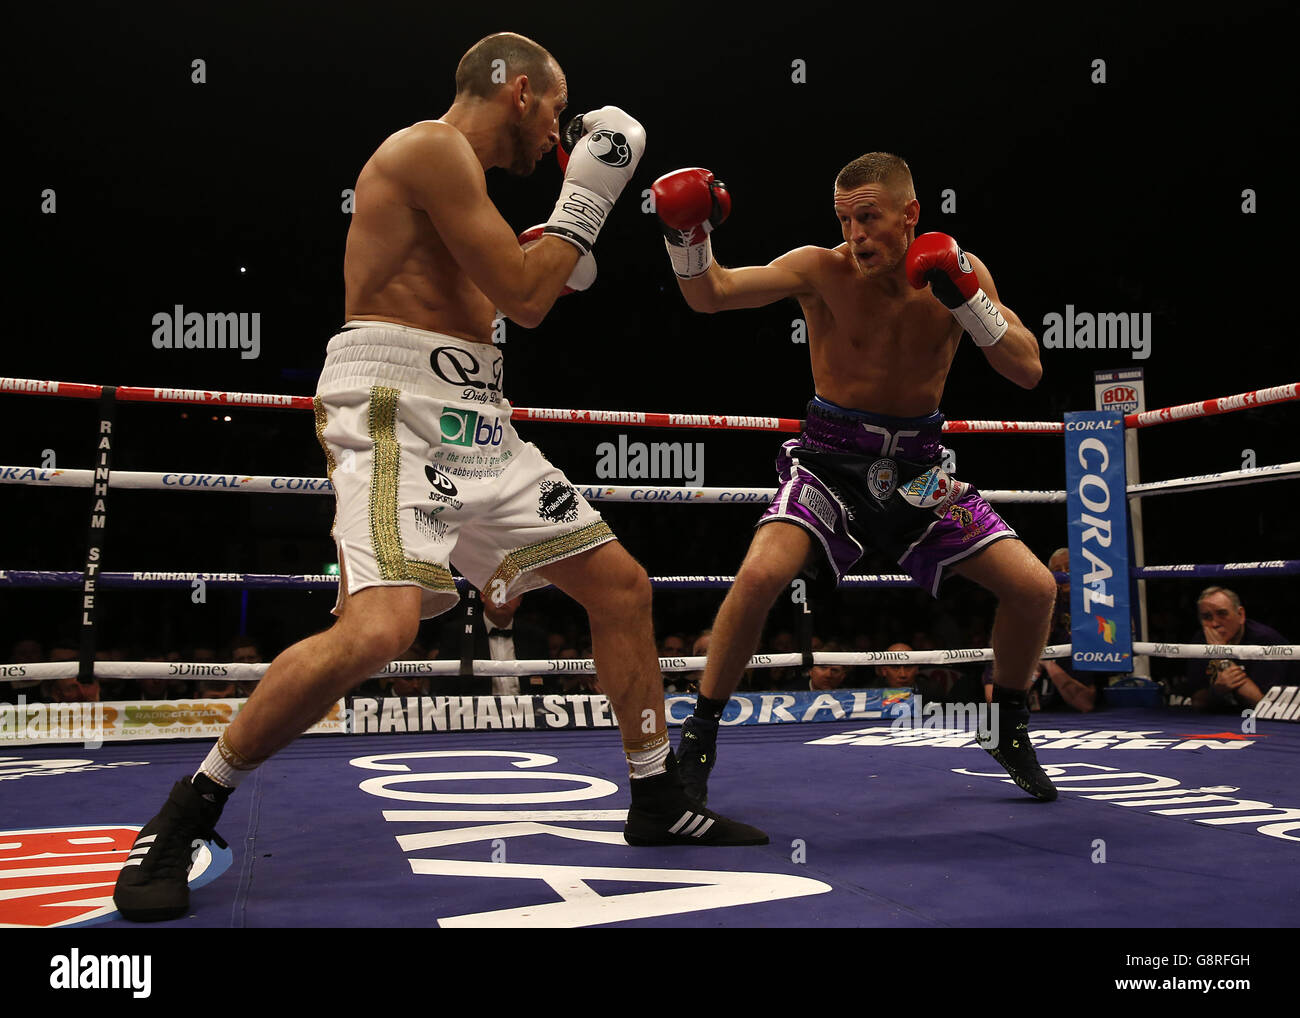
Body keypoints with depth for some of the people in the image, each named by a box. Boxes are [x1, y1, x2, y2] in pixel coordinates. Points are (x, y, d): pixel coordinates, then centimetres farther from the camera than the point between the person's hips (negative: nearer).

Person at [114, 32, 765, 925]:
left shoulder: (463, 177, 22)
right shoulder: (432, 147, -8)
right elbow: (523, 299, -13)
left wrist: (565, 259, 18)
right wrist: (588, 191, -2)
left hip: (476, 422, 10)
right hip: (395, 415, -10)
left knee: (622, 584, 9)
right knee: (378, 630, -28)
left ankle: (660, 804, 20)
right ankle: (183, 817, -8)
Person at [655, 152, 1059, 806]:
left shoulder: (959, 271, -5)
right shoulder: (823, 270, -13)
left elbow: (1028, 372, -10)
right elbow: (709, 294, -21)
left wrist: (967, 300, -23)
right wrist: (686, 235, -41)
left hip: (915, 463, 3)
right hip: (831, 457, -3)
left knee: (1034, 588, -3)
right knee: (760, 575, -29)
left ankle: (1009, 730, 24)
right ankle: (699, 735, -9)